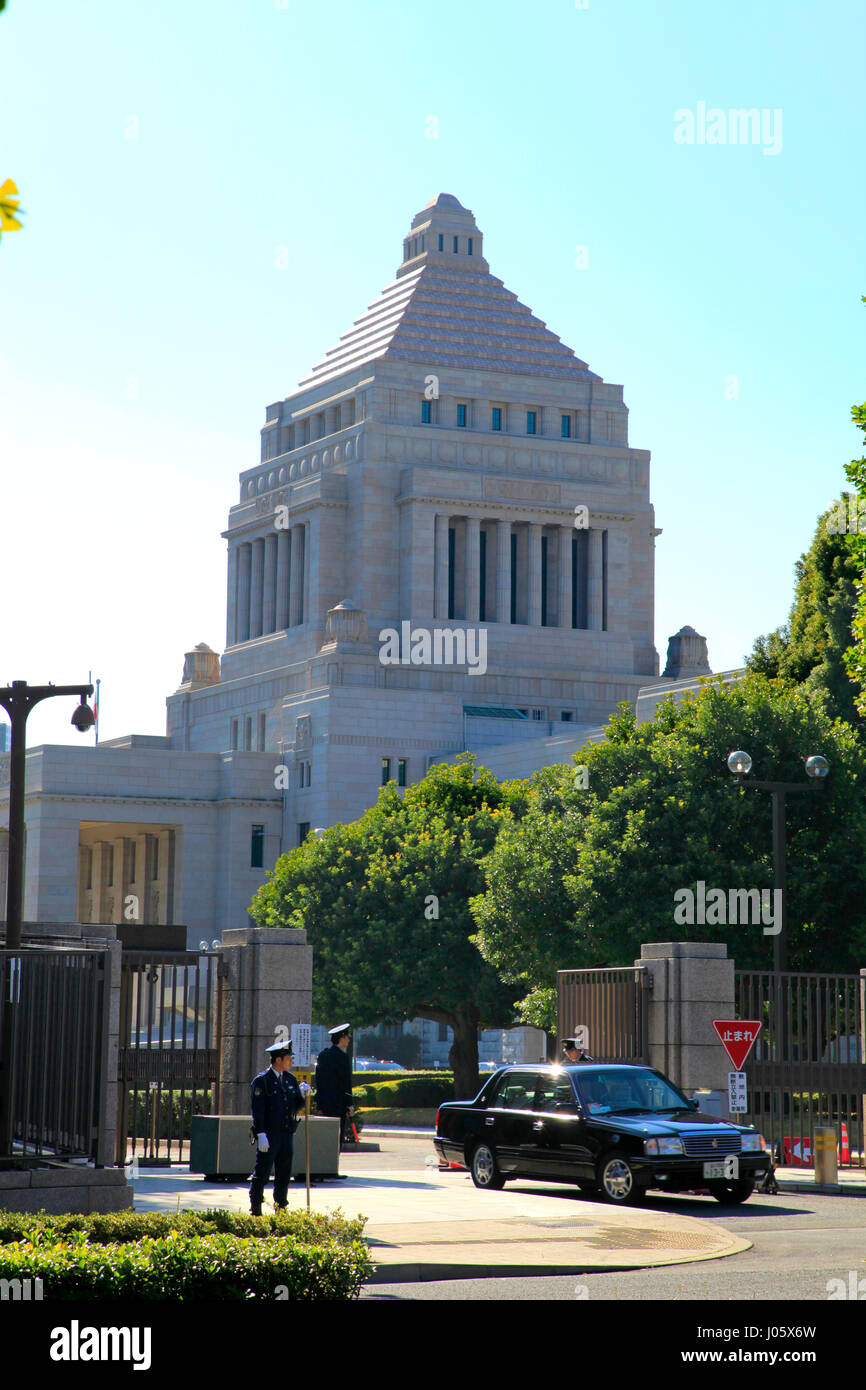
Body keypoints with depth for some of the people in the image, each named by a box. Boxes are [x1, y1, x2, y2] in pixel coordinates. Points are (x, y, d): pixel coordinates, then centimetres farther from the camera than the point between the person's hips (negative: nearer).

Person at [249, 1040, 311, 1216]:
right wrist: (261, 1134, -19)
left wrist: (303, 1095, -3)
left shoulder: (290, 1079, 14)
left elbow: (296, 1107, 17)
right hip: (268, 1135, -6)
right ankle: (255, 1210, 0)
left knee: (284, 1175, 10)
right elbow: (257, 1109, -12)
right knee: (261, 1173, -5)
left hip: (287, 1134, 7)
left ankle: (281, 1209, 18)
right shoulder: (261, 1080, -7)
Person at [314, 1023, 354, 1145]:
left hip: (324, 1103, 8)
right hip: (338, 1103, -8)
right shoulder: (342, 1056, -12)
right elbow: (346, 1083, -14)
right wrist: (349, 1106, -11)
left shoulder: (322, 1055, 11)